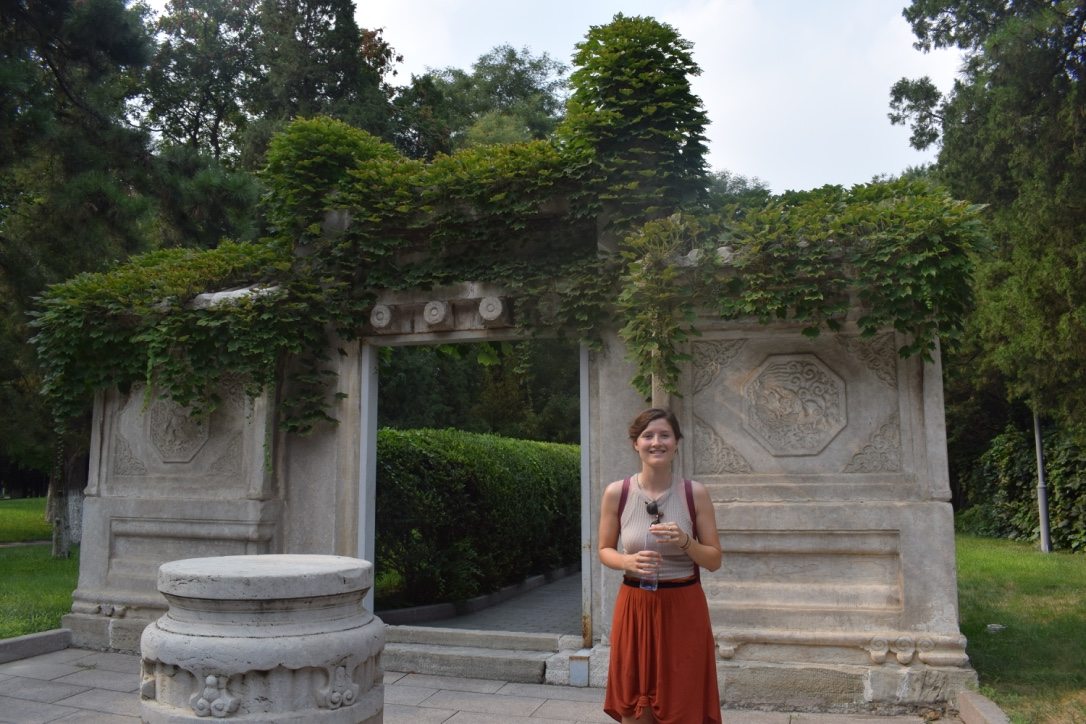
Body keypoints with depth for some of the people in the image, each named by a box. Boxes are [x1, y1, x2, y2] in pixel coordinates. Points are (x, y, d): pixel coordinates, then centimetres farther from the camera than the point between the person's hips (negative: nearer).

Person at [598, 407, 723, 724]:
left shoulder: (695, 493, -6)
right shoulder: (616, 493, -5)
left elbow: (714, 560, -1)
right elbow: (605, 551, 5)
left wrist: (685, 542, -20)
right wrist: (629, 561, -16)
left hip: (683, 609, 0)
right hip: (635, 607, 1)